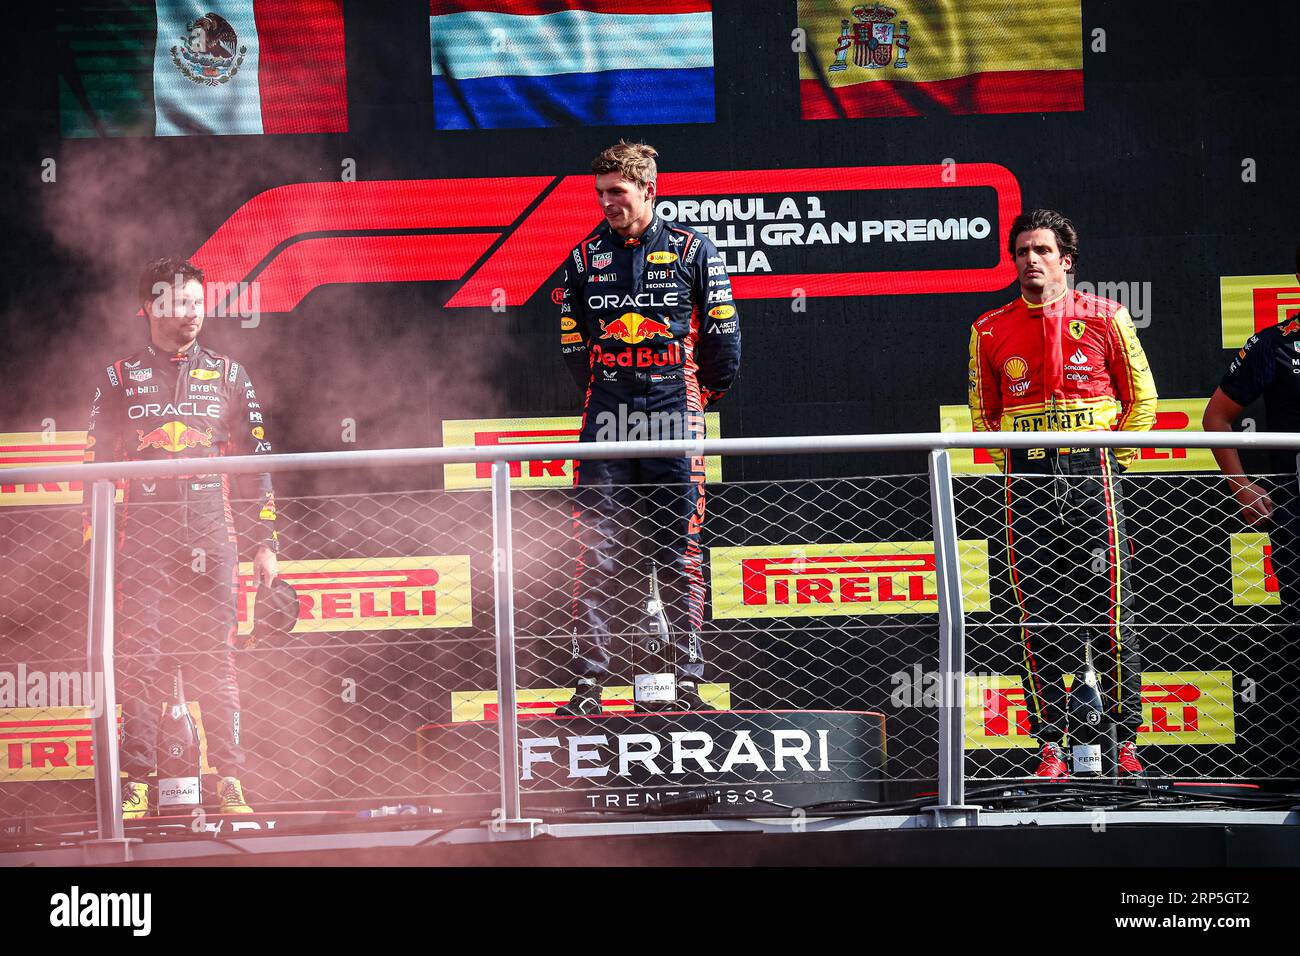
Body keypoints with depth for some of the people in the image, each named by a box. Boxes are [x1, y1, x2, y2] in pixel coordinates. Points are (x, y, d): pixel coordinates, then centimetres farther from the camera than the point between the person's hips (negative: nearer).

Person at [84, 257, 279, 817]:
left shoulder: (228, 376, 12)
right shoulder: (119, 378, 10)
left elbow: (257, 461, 12)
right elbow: (96, 464, 10)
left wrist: (266, 544, 6)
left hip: (210, 539, 0)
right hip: (143, 536, 0)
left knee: (218, 660, -3)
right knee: (140, 661, -5)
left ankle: (231, 785, -1)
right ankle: (135, 786, -3)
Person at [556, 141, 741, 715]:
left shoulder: (692, 251, 1)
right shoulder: (585, 258, 9)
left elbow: (722, 335, 6)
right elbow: (572, 343, 17)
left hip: (674, 415, -2)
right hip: (607, 417, 2)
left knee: (679, 551, 0)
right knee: (595, 549, -4)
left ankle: (689, 678, 4)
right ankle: (589, 680, -3)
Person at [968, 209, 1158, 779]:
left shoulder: (1104, 318, 3)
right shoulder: (991, 331, 9)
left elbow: (1141, 397, 10)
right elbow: (984, 412, 20)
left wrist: (1113, 457, 4)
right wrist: (1010, 461, 10)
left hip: (1092, 473, -2)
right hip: (1027, 479, 2)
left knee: (1108, 612, -4)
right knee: (1039, 617, 0)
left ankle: (1126, 740, 2)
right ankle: (1050, 746, 3)